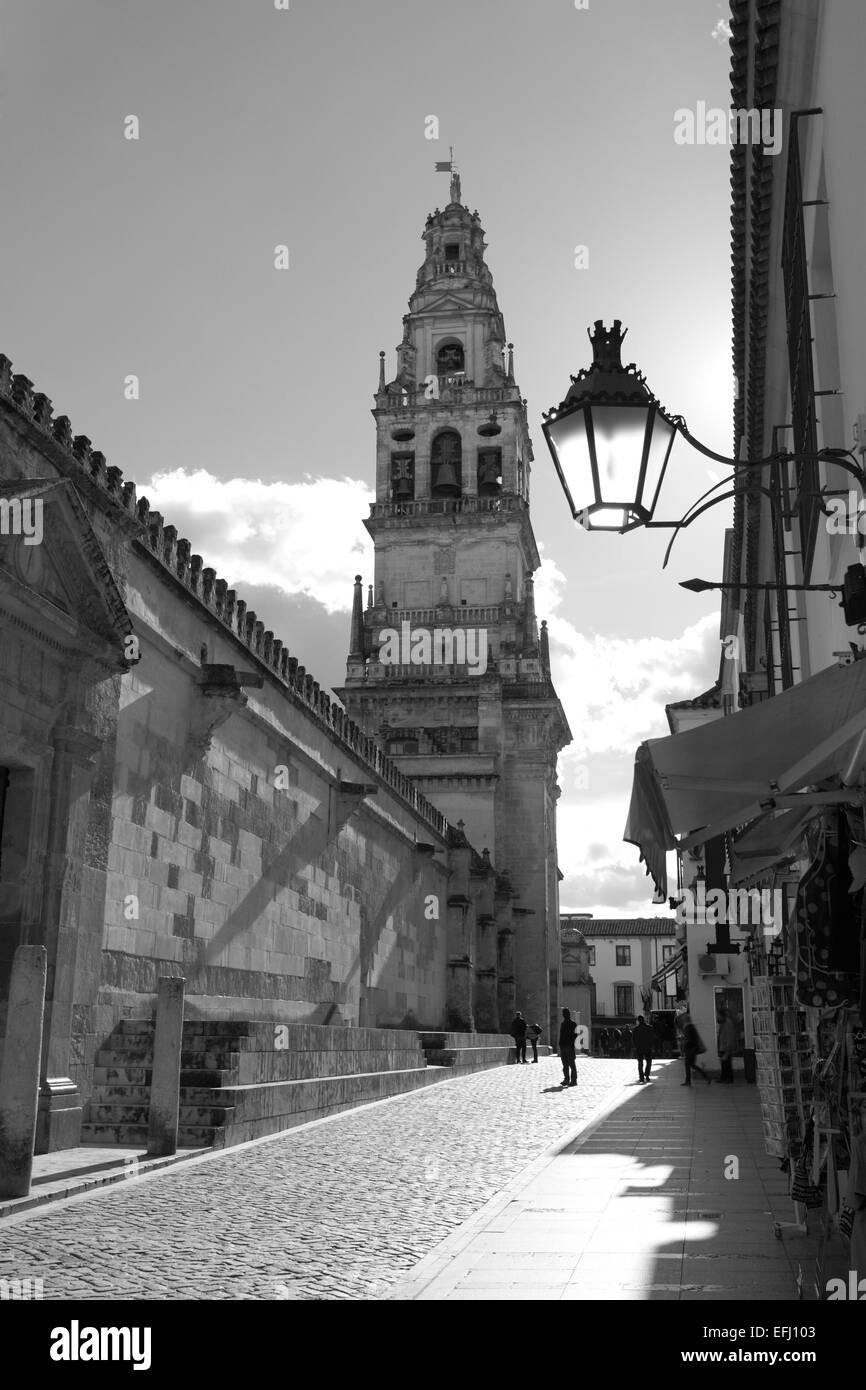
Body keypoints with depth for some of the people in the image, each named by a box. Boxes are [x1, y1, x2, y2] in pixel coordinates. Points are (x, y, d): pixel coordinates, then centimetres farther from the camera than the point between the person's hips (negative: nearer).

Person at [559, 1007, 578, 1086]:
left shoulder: (573, 1023, -5)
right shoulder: (563, 1023, 18)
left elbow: (575, 1034, -11)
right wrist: (560, 1045, 16)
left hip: (570, 1046, -7)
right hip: (563, 1046, 7)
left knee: (572, 1063, -5)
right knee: (565, 1064, 9)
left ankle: (573, 1080, -3)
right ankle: (566, 1079, 14)